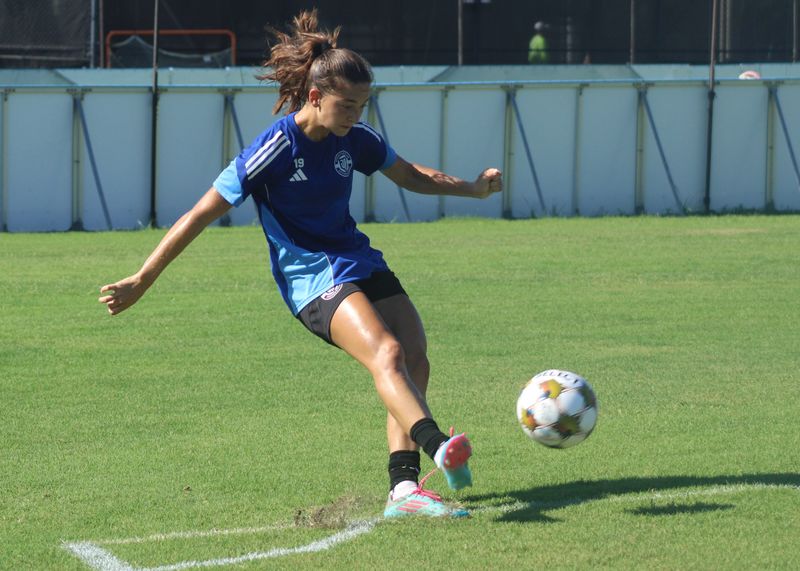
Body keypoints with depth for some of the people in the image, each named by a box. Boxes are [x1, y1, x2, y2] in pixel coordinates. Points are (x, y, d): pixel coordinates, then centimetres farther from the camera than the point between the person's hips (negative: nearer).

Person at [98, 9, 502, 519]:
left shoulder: (355, 140, 2)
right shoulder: (274, 151, -16)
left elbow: (410, 175, 24)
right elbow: (201, 216, -13)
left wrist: (473, 187, 17)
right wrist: (141, 281, -12)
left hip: (359, 262, 8)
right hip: (312, 276, -8)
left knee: (415, 360, -8)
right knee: (387, 353, -30)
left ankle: (404, 488, -11)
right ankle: (438, 448, -50)